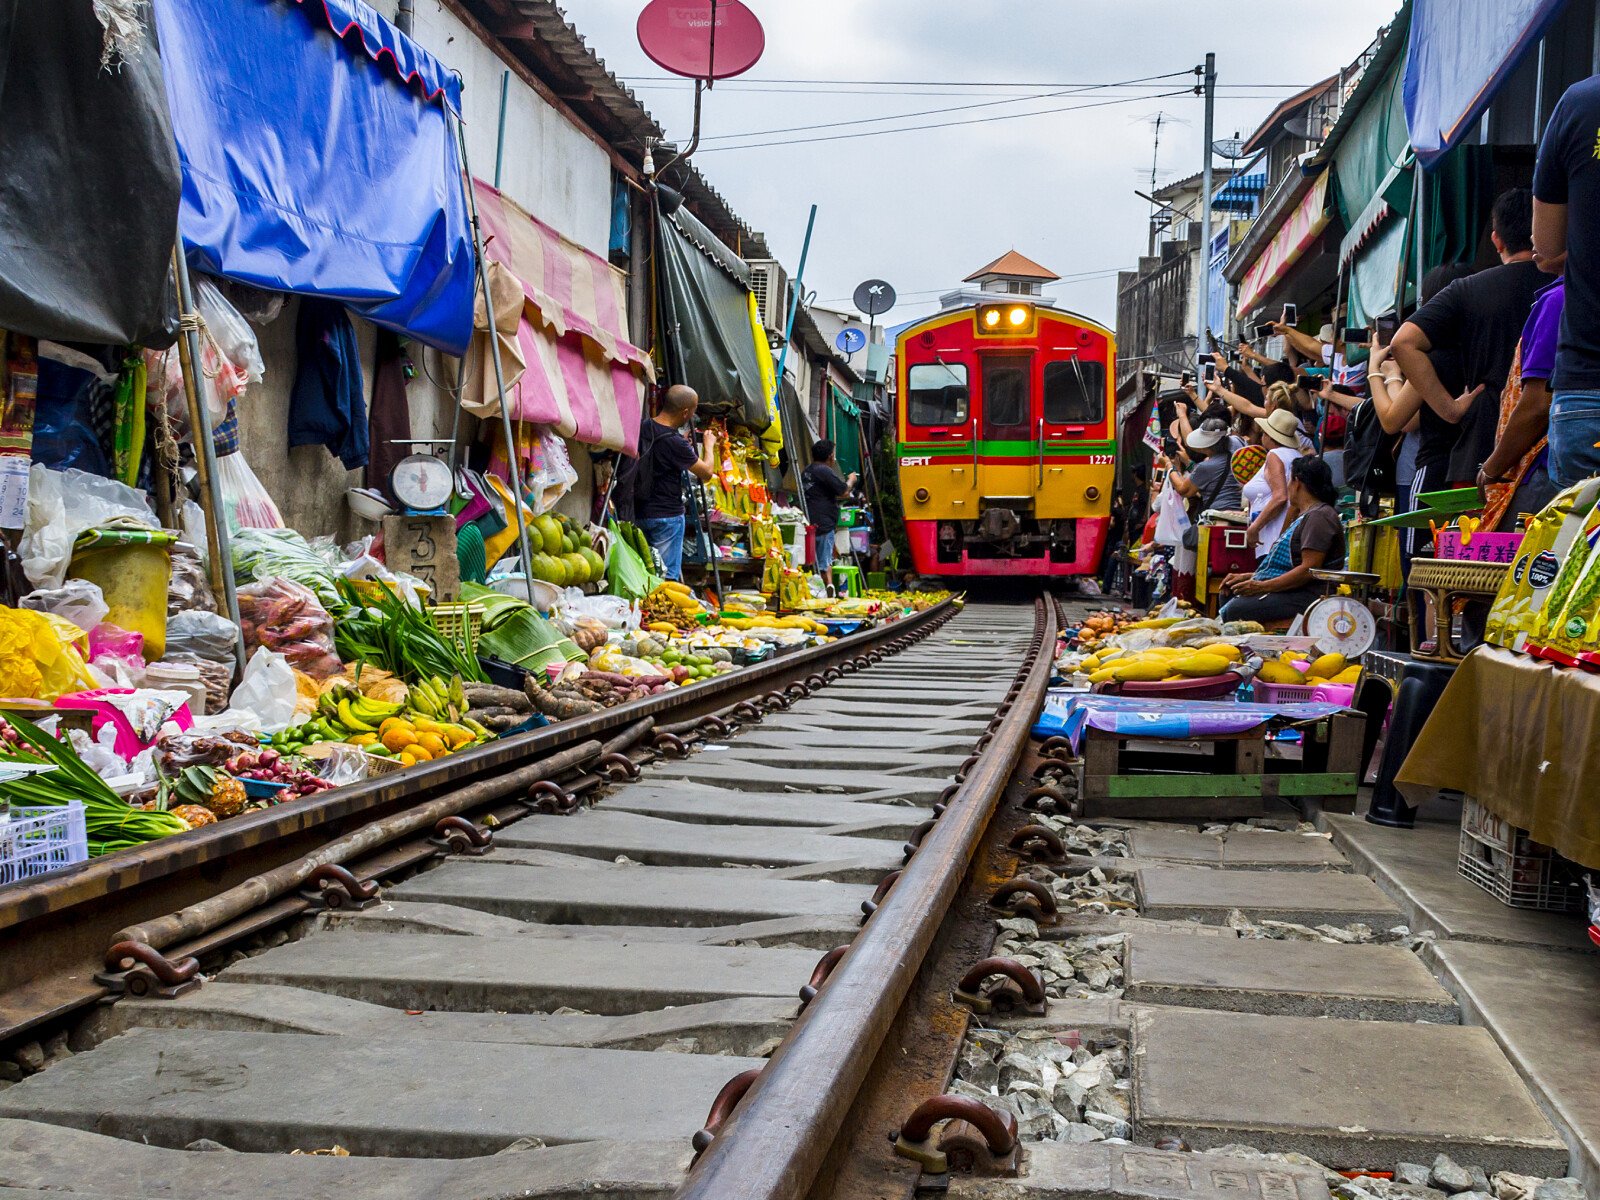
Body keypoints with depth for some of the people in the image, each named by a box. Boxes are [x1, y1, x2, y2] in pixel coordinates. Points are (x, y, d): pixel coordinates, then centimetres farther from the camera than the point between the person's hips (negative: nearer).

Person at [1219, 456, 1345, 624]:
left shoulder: (1319, 516, -10)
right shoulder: (1305, 517, 26)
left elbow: (1309, 569, -20)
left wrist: (1263, 586, -20)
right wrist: (1247, 577, 17)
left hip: (1304, 596, -11)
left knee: (1235, 610, -26)